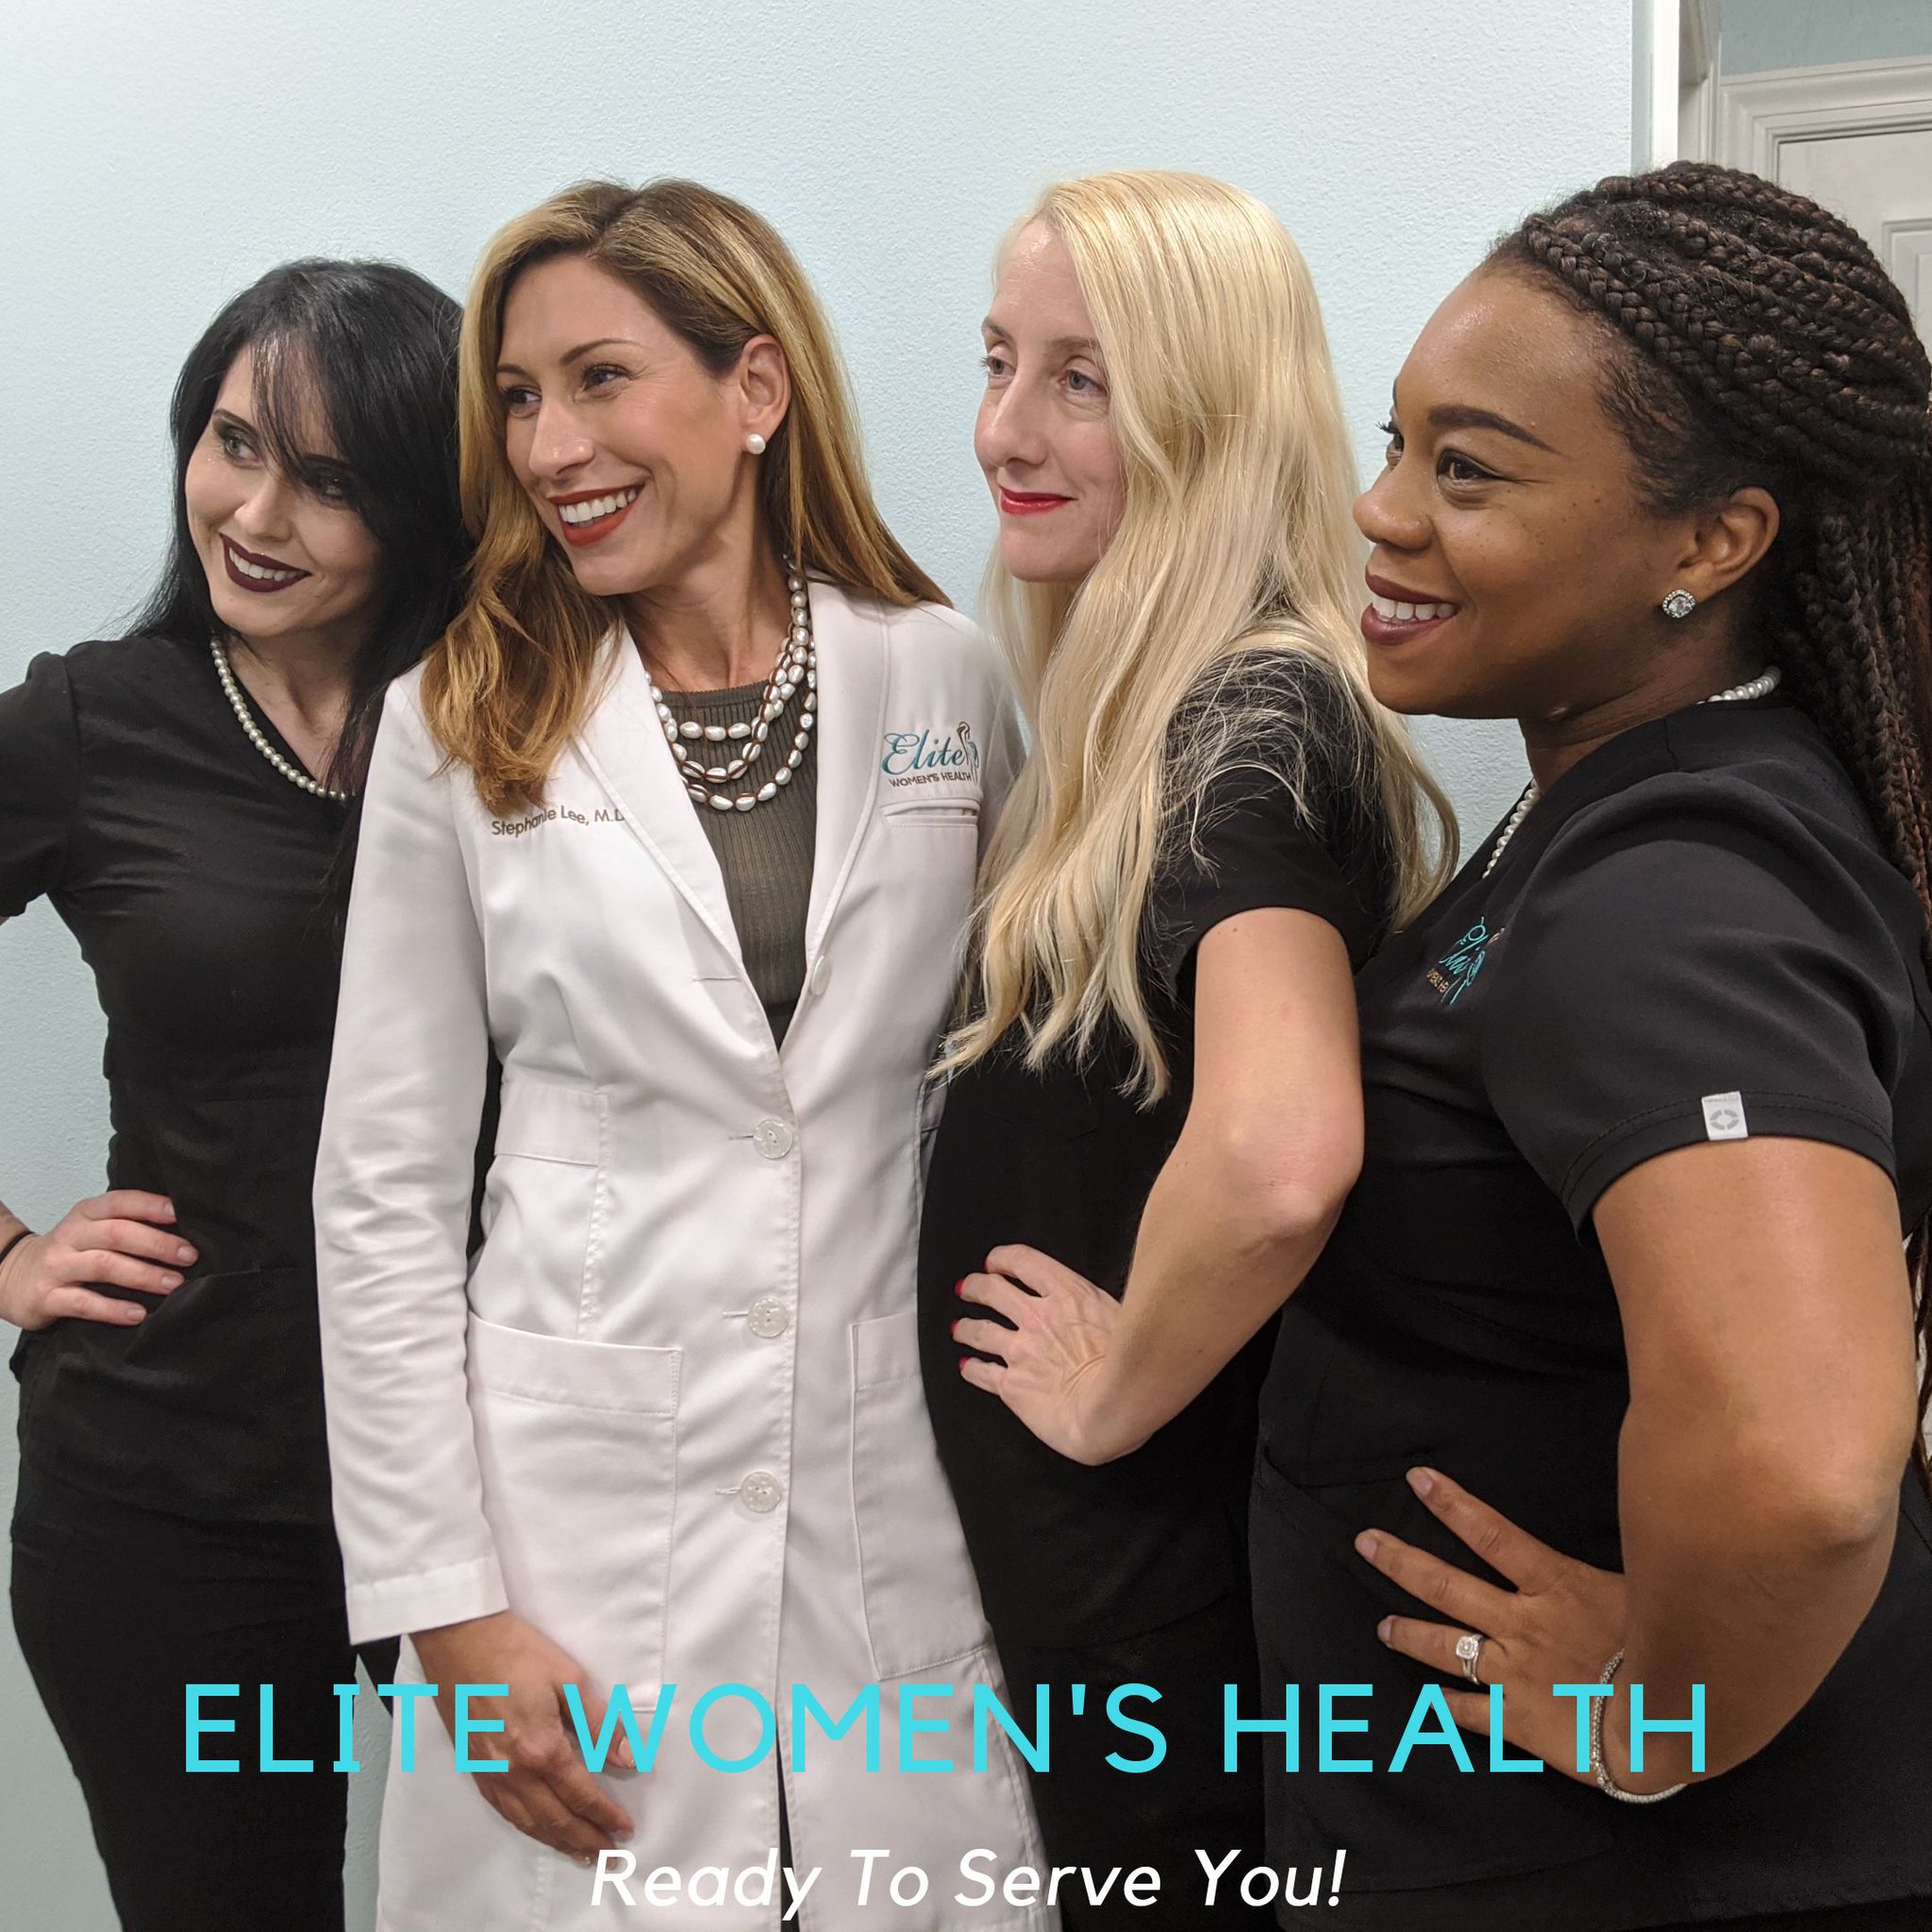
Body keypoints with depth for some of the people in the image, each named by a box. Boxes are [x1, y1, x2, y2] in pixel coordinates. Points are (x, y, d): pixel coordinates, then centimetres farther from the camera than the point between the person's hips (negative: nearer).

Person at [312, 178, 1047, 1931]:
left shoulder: (947, 681, 1)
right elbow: (384, 1190, -1)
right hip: (580, 1509, -1)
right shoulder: (463, 725, -1)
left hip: (903, 1506, 1)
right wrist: (443, 1599, -5)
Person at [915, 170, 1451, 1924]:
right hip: (1032, 1525, 8)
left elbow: (1276, 1156, -38)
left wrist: (1113, 1397, -22)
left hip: (1160, 1545, -8)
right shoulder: (1125, 711, 6)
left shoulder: (1255, 718, -21)